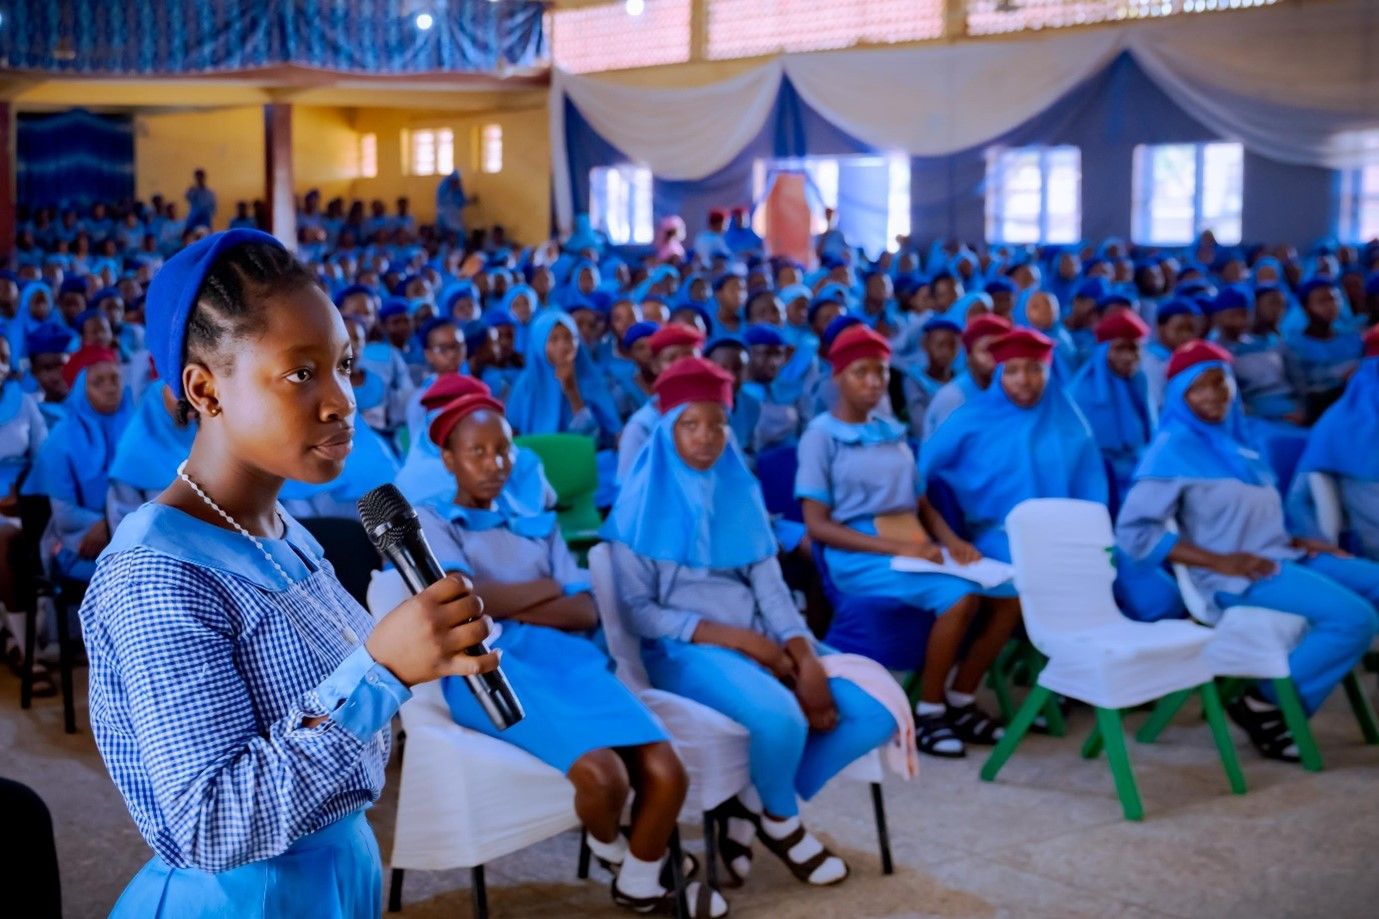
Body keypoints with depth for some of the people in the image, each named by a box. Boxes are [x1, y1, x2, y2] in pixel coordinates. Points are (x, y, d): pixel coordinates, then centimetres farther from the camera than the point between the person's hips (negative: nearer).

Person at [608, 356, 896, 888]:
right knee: (780, 717, -35)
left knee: (877, 711, -12)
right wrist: (732, 636, -17)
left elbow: (771, 589, 5)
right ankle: (781, 822, -1)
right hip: (685, 648, -6)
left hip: (759, 642, 6)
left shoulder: (741, 492, 12)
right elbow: (636, 611, -8)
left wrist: (808, 660, -13)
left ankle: (752, 804, 2)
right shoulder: (645, 503, -2)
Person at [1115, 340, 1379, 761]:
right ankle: (1263, 705, -8)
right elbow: (1133, 530, -17)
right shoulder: (1174, 448, -9)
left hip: (1279, 558, 9)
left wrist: (1297, 541, 4)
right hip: (1235, 580, -9)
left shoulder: (1234, 438, 15)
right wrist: (1220, 562, -19)